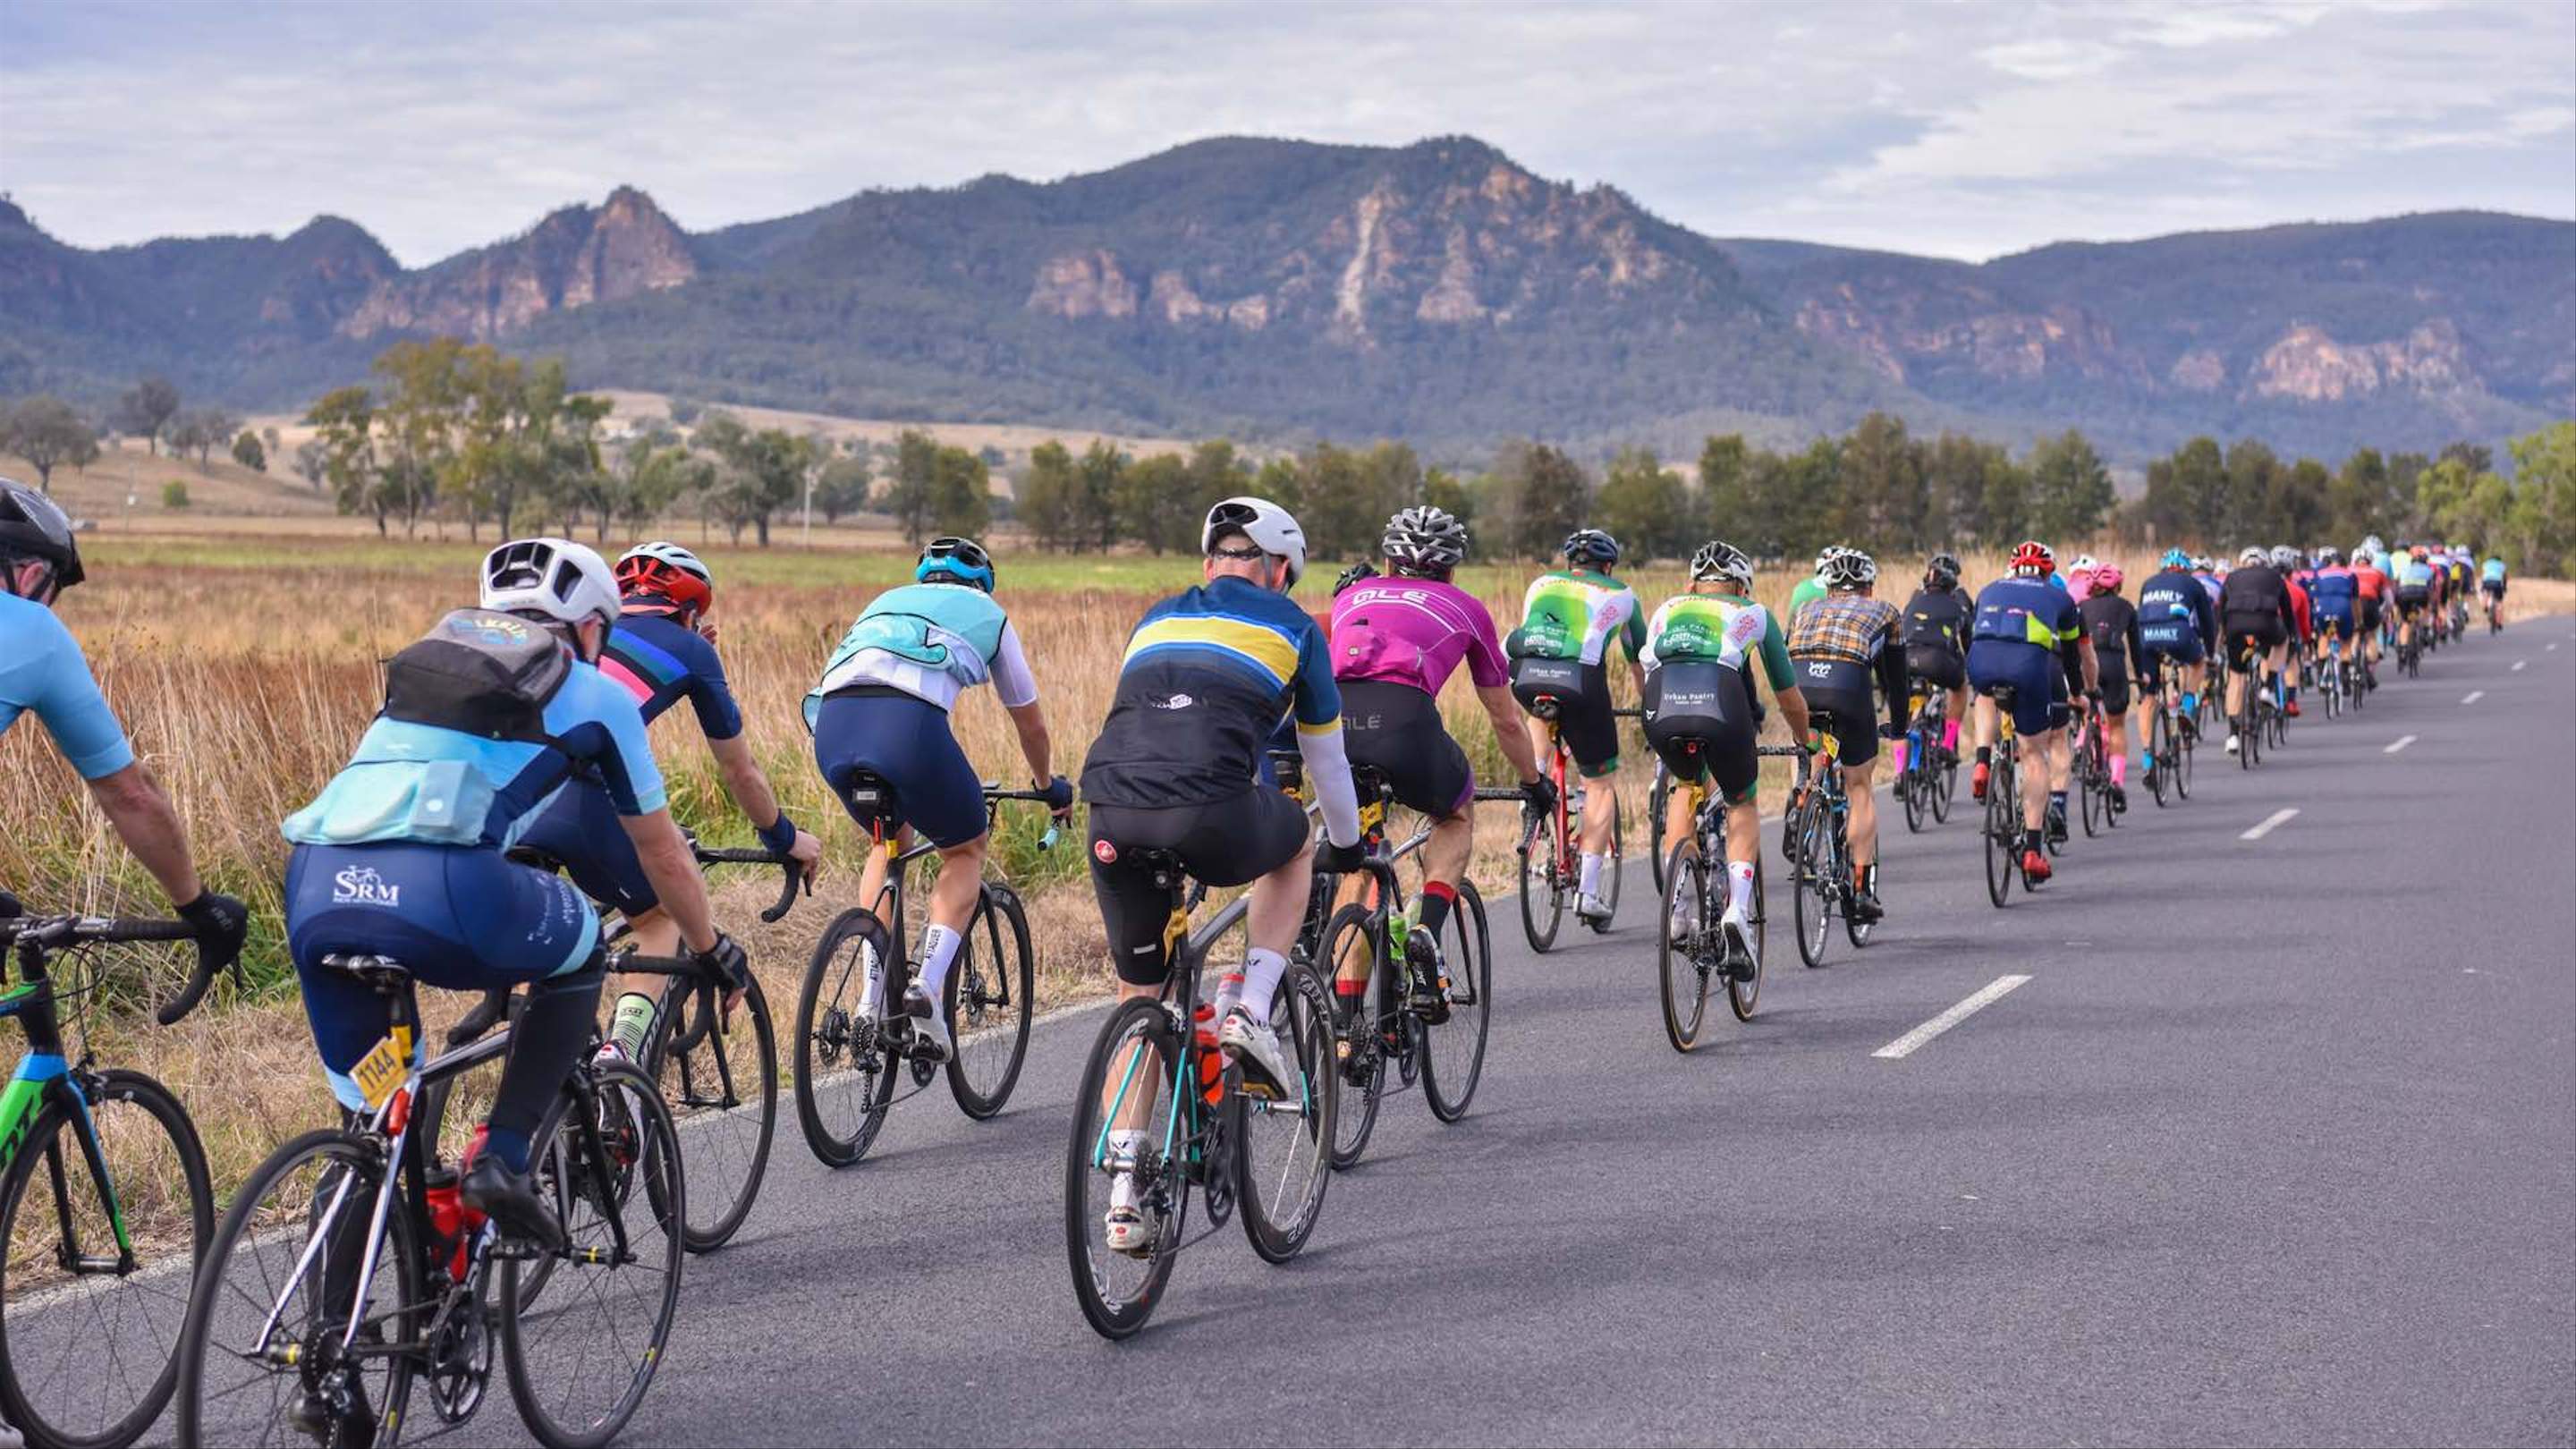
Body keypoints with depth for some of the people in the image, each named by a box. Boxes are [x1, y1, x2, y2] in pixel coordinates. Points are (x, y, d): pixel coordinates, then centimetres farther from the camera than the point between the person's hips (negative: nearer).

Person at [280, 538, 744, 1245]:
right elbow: (662, 853, 32)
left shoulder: (424, 661, 35)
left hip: (314, 888, 5)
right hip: (440, 889, -4)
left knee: (368, 1115, 20)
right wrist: (710, 947, 49)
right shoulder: (596, 694, 22)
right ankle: (503, 1158, 13)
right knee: (579, 954, 26)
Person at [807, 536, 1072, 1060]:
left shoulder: (887, 600, 38)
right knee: (966, 849, 21)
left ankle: (871, 1001, 21)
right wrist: (1050, 786, 57)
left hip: (832, 723, 4)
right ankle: (927, 986, 0)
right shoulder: (988, 615, 29)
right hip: (909, 722, -4)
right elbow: (1029, 721, 39)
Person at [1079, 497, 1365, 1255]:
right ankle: (1249, 1012, 13)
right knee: (1293, 849, 32)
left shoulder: (1156, 619, 32)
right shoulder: (1292, 627, 22)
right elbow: (1326, 759, 30)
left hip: (1113, 819, 4)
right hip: (1212, 812, -4)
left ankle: (1124, 1192, 15)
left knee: (1140, 1000, 21)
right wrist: (1345, 846, 48)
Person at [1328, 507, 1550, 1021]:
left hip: (1332, 718, 2)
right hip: (1405, 720, -2)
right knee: (1457, 815, 30)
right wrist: (1534, 783, 55)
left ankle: (1346, 1017, 18)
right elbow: (1505, 719, 38)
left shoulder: (1352, 595, 35)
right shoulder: (1465, 607, 30)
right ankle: (1427, 932, 6)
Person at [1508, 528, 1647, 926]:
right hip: (1580, 680, -2)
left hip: (1526, 678, 2)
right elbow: (1639, 661, 33)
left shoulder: (1541, 584, 30)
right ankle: (1588, 890, 5)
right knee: (1602, 786, 13)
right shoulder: (1620, 594, 25)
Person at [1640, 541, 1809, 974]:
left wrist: (1665, 735, 59)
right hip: (1722, 711, -2)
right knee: (1744, 806, 25)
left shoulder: (1667, 611, 34)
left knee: (1687, 787, 33)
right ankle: (1738, 910, 4)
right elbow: (1789, 697, 38)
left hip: (1662, 712, 2)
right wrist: (1805, 743, 57)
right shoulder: (1754, 614, 30)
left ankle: (1678, 906, 19)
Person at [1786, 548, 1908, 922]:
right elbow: (1895, 677, 31)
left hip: (1800, 691, 2)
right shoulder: (1883, 611, 27)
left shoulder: (1807, 610, 33)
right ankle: (1863, 890, 9)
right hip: (1849, 690, -2)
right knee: (1860, 788, 13)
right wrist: (1898, 727, 43)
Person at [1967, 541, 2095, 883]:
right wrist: (2087, 692, 56)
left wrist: (1979, 682, 59)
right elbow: (2078, 655, 39)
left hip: (1981, 662, 2)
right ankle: (2033, 849, 5)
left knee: (1986, 697, 40)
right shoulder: (2058, 597, 30)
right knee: (2035, 756, 13)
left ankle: (1982, 764, 17)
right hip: (2031, 664, -2)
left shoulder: (1990, 590, 34)